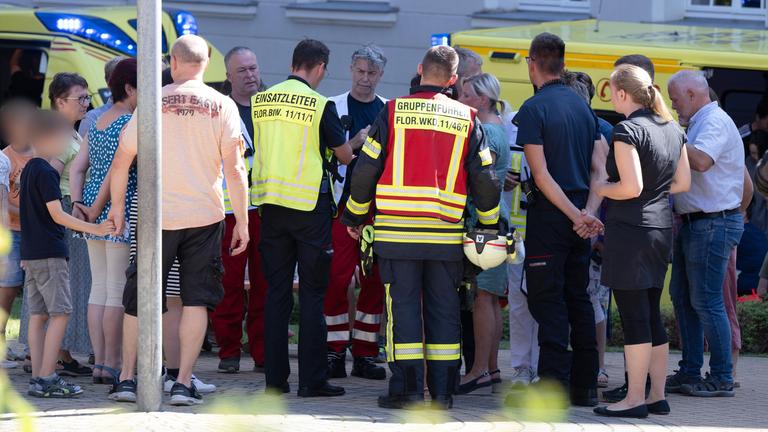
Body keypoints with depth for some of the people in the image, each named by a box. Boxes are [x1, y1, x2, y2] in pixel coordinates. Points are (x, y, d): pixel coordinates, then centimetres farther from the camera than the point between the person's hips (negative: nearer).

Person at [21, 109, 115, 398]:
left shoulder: (28, 169, 16)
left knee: (38, 315, 7)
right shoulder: (45, 172, -13)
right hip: (49, 254, -9)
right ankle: (46, 378, -13)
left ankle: (38, 377, 6)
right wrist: (93, 228, -21)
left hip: (30, 253, 9)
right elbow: (57, 214, -17)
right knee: (60, 314, -9)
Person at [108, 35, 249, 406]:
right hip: (204, 215, -1)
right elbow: (235, 169, -6)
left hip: (157, 216, 1)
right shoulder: (222, 106, -2)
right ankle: (184, 382, -3)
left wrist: (117, 205, 17)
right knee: (196, 300, 4)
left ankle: (127, 377, 18)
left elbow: (121, 161, 3)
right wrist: (242, 222, 0)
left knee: (140, 299, 11)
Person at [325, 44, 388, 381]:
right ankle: (335, 351, -2)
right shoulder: (334, 108, 5)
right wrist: (356, 142, -12)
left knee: (375, 279, 2)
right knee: (338, 276, -9)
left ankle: (365, 353, 8)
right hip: (343, 200, -2)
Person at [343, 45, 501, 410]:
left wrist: (354, 216, 13)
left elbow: (365, 170, 0)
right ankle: (442, 390, 7)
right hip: (446, 233, 2)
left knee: (402, 306, 2)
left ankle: (407, 388, -3)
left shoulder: (393, 111, -2)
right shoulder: (466, 118, 4)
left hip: (397, 230, -2)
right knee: (444, 308, 8)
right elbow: (484, 178, 6)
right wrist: (490, 225, 19)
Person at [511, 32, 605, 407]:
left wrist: (576, 216, -12)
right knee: (578, 299, 11)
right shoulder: (584, 108, 12)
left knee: (547, 300, -4)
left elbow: (541, 175, -15)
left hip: (550, 216, -7)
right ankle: (585, 386, 13)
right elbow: (599, 169, 5)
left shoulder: (533, 109, -9)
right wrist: (588, 213, -6)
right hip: (581, 219, 7)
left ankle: (553, 383, -9)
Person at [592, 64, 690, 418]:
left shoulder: (627, 130, -15)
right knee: (652, 314, 14)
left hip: (630, 229, -8)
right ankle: (658, 396, 16)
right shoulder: (672, 129, 10)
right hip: (662, 228, 8)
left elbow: (631, 187, -20)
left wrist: (598, 188, -4)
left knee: (633, 315, -4)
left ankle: (635, 399, -2)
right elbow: (682, 183, 13)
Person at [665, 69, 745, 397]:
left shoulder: (715, 121, -13)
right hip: (693, 223, 11)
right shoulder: (700, 123, 18)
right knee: (682, 297, 13)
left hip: (713, 224, -11)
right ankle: (690, 372, 18)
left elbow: (701, 161, -30)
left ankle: (722, 378, -3)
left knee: (706, 302, -8)